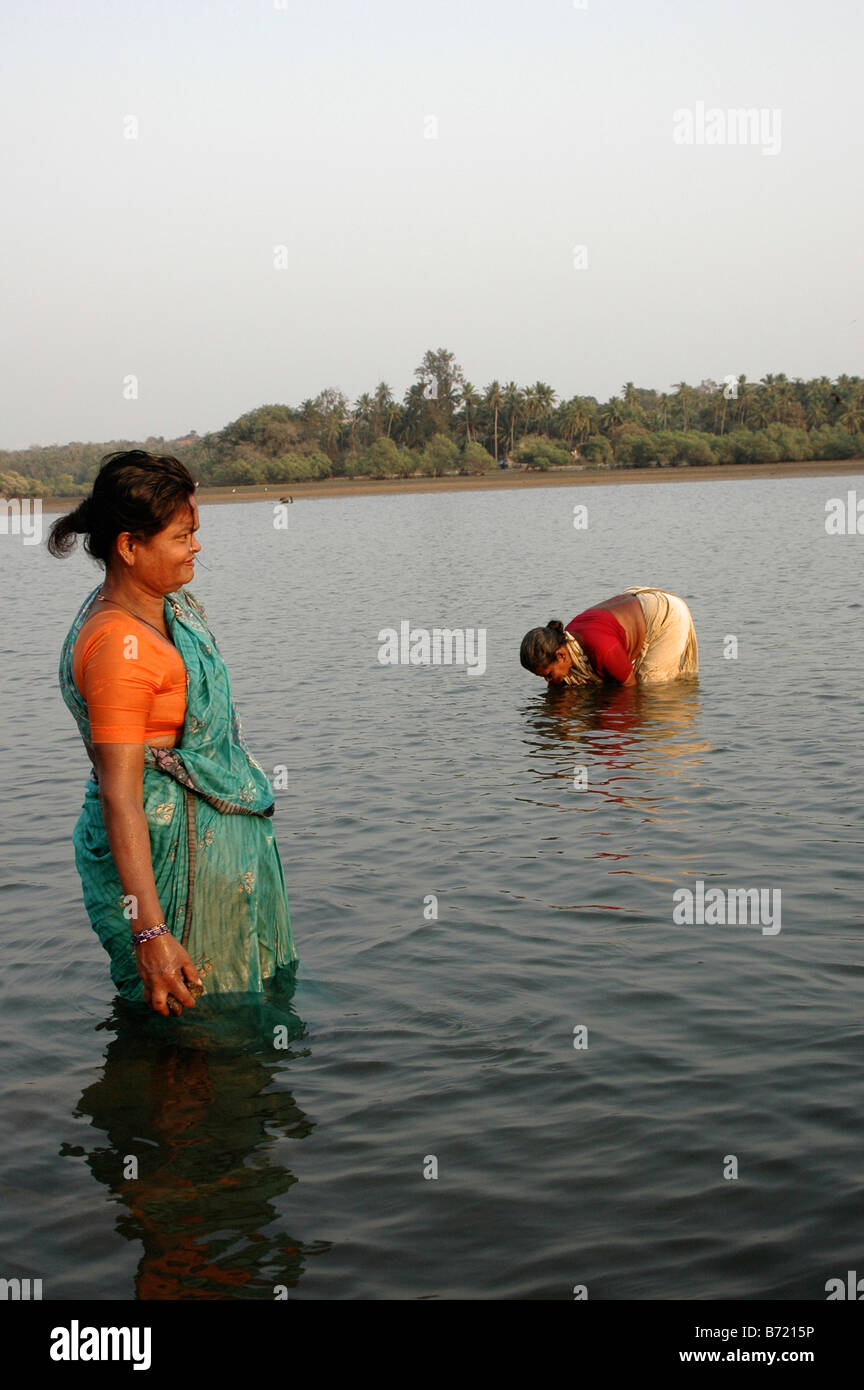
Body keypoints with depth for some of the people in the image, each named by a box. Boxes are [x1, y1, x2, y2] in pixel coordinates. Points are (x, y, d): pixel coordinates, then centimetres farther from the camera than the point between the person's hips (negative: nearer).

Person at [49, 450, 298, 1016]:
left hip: (218, 836, 10)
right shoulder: (118, 646, -25)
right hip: (167, 848, -10)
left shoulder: (173, 603, 6)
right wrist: (150, 933, -30)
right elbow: (119, 795, -27)